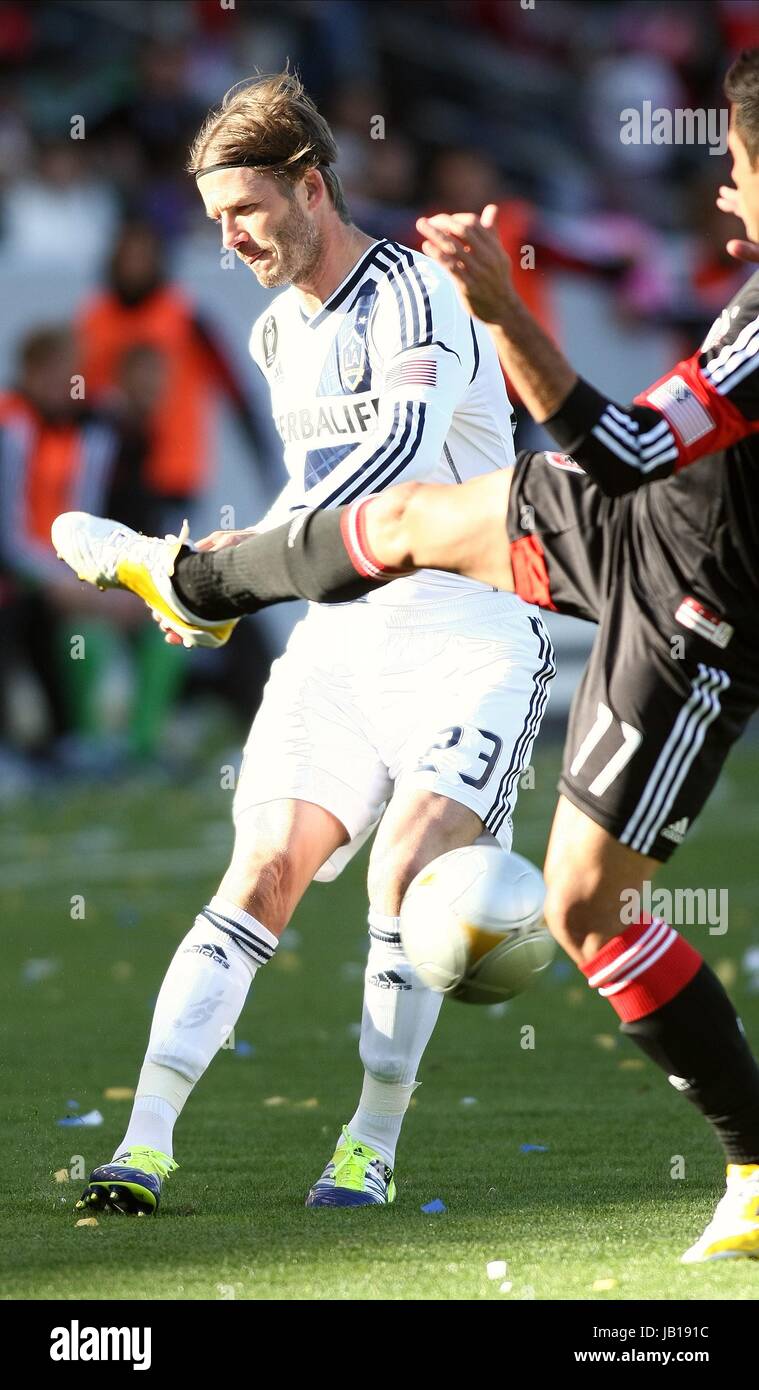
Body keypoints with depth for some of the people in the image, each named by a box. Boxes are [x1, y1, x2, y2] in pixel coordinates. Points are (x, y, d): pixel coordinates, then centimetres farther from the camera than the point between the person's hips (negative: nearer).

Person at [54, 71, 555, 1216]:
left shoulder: (412, 293, -15)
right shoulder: (280, 331, 12)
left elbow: (405, 443, -34)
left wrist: (254, 547, -41)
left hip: (472, 638, -6)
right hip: (339, 639, 6)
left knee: (405, 880, -19)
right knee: (263, 876, -7)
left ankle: (372, 1150, -6)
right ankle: (147, 1138, -15)